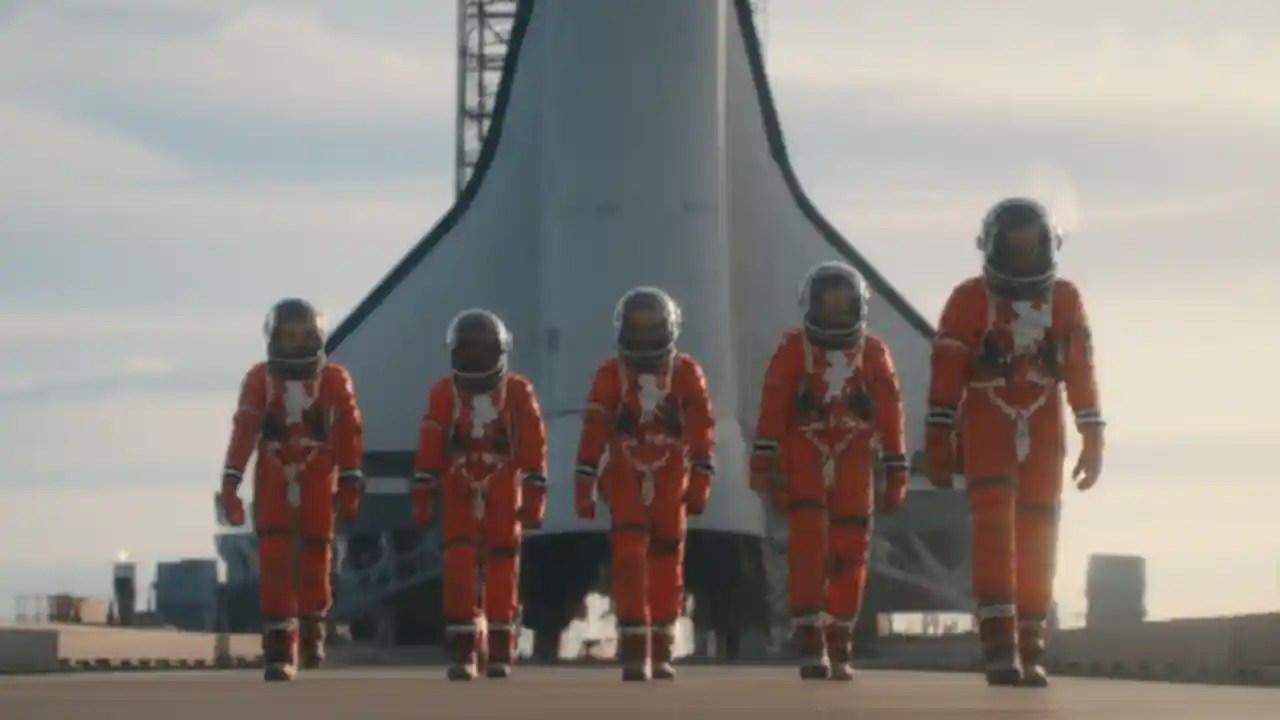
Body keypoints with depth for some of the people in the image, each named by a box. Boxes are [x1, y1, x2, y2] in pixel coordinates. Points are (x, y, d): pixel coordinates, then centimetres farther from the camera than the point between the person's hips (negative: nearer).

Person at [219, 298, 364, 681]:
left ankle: (312, 628, 33)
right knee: (274, 566, -8)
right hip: (272, 484, 0)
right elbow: (243, 433, -1)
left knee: (315, 562, 5)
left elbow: (350, 434, 2)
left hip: (318, 484, 0)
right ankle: (280, 650, -10)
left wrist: (350, 484, -1)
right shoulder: (259, 379, 2)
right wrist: (230, 484, -6)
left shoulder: (334, 380, 1)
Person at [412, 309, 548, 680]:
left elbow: (534, 446, -1)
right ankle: (463, 650, -8)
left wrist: (534, 497, -4)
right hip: (459, 495, 0)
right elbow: (428, 449, 2)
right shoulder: (443, 393, 3)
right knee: (459, 571, -8)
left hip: (502, 496, 0)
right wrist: (422, 498, -1)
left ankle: (500, 650, 14)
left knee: (503, 572, 4)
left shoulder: (519, 392, 0)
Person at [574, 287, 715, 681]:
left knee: (667, 566, 5)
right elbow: (593, 431, -2)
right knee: (630, 561, -11)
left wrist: (700, 481, -10)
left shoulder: (687, 373, 3)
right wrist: (584, 485, -6)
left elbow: (701, 428, -2)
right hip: (625, 479, -1)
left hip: (669, 482, 1)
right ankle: (634, 650, -11)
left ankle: (660, 652, 13)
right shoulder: (610, 374, 1)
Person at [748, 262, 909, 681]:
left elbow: (890, 415, 6)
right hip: (804, 462, -2)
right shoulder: (793, 349, 0)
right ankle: (810, 644, -13)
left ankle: (839, 648, 12)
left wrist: (896, 474, 4)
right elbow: (772, 409, -7)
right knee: (808, 549, -12)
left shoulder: (874, 353, 6)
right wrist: (763, 463, -15)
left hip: (853, 468, 2)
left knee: (849, 558, 3)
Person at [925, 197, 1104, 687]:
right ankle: (999, 642, -22)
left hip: (1042, 432, 3)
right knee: (994, 523, -17)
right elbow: (947, 373, -6)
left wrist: (1093, 439, 3)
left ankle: (1029, 649, 9)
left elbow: (1081, 373, 7)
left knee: (1037, 538, 3)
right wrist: (938, 440, -10)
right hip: (987, 428, -3)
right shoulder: (970, 300, -3)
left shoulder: (1065, 301, 6)